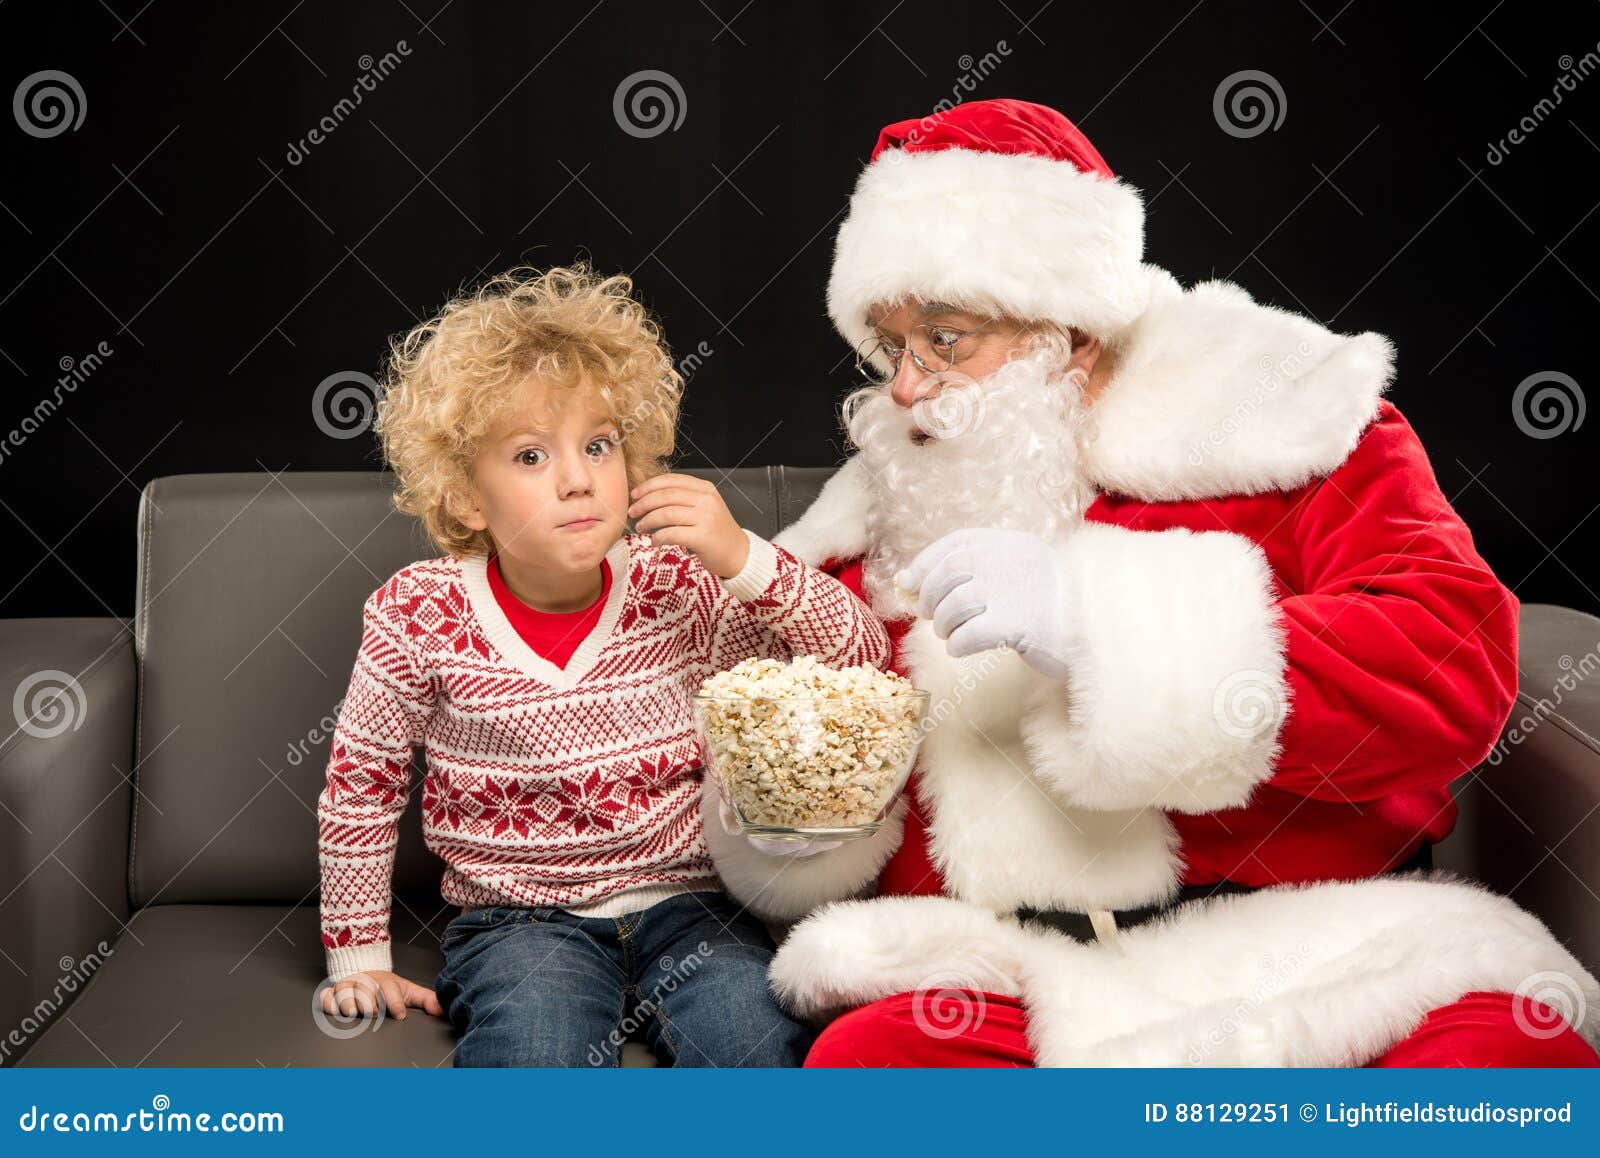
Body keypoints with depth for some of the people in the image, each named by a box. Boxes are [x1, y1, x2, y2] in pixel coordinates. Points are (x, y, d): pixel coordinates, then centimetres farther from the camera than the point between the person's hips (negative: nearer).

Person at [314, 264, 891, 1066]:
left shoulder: (681, 589, -4)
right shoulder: (420, 616, -8)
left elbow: (864, 653, -6)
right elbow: (361, 781, 4)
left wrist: (742, 559, -21)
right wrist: (358, 957, 6)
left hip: (683, 900, 2)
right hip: (518, 918, -2)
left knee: (763, 1042, -24)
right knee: (536, 1052, -32)